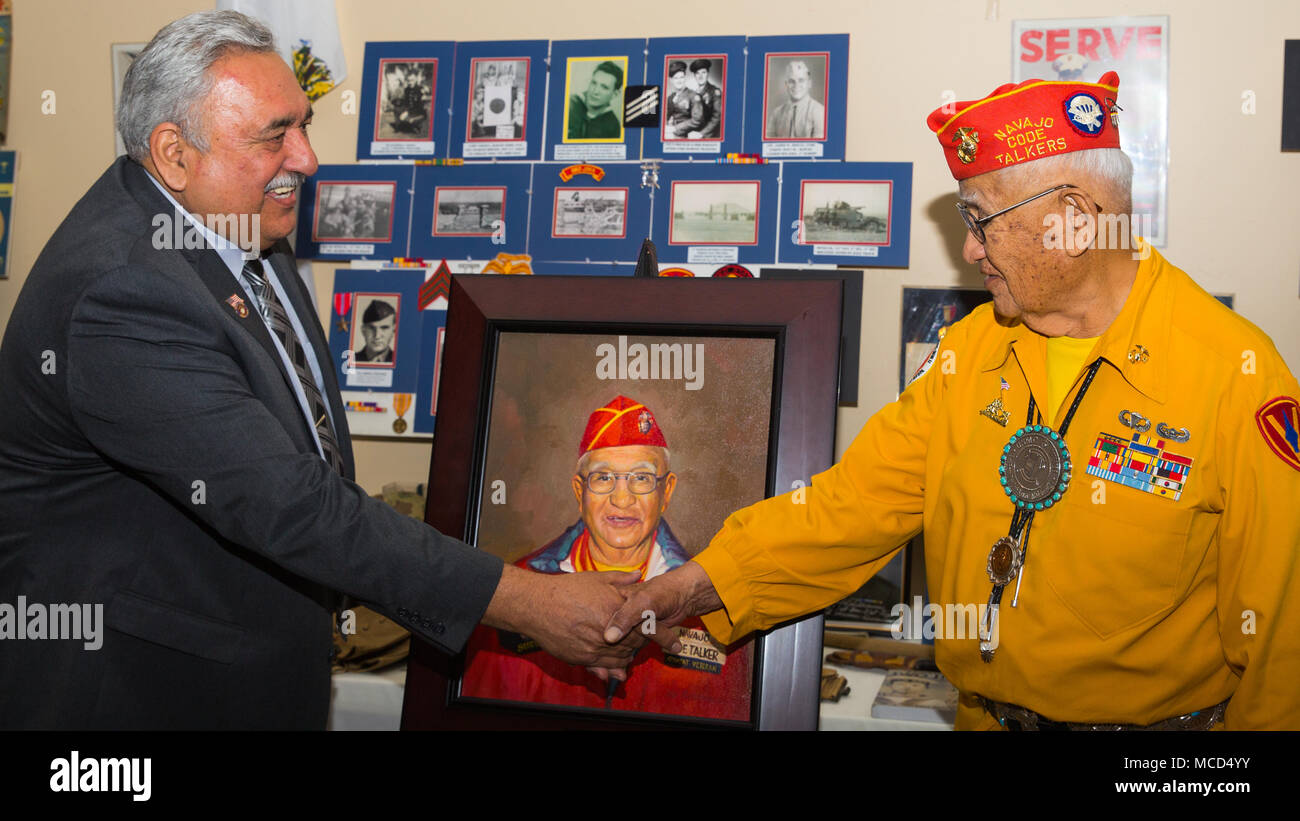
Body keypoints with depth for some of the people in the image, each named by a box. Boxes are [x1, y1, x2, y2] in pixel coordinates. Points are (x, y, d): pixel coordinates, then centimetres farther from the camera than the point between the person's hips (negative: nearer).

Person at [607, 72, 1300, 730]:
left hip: (1161, 727, -4)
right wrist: (702, 581, -13)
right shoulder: (970, 349, -2)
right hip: (983, 713, 5)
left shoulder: (1234, 374, -17)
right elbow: (858, 497, -4)